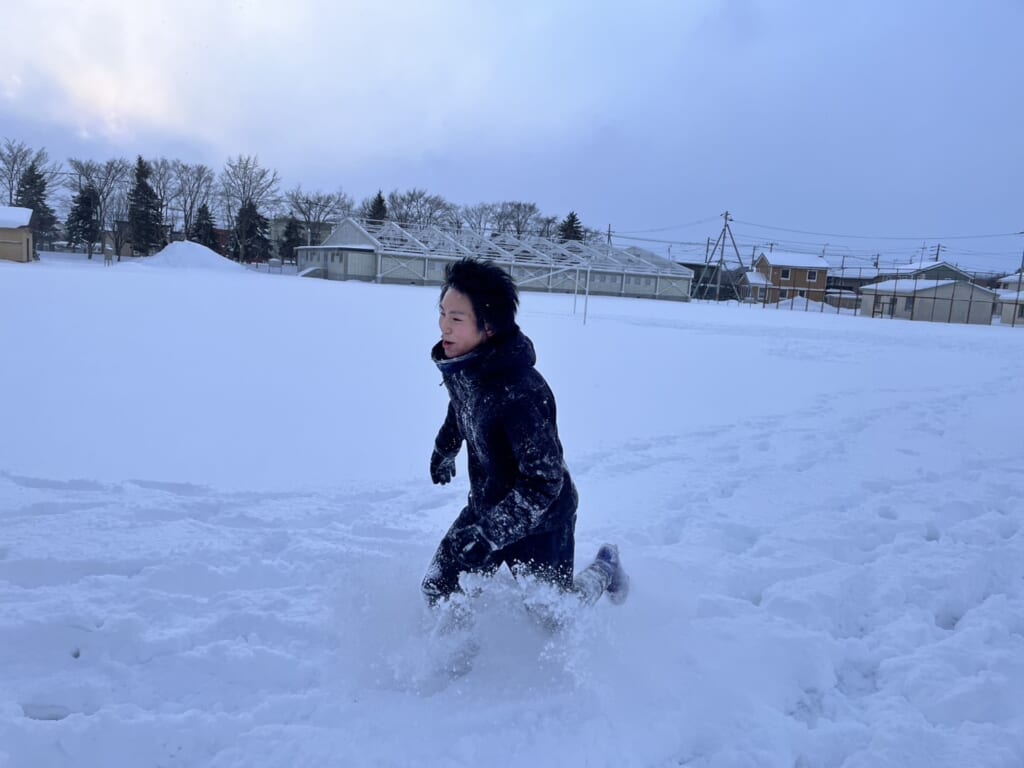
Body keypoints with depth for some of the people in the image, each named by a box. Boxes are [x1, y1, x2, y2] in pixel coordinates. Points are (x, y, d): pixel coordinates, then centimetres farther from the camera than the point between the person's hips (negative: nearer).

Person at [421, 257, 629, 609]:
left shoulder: (519, 393, -37)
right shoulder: (462, 364, -11)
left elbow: (544, 481, -31)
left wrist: (488, 534, -32)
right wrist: (444, 448, 30)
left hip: (539, 522, -6)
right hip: (487, 507, 7)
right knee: (439, 591, 6)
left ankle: (604, 572, 42)